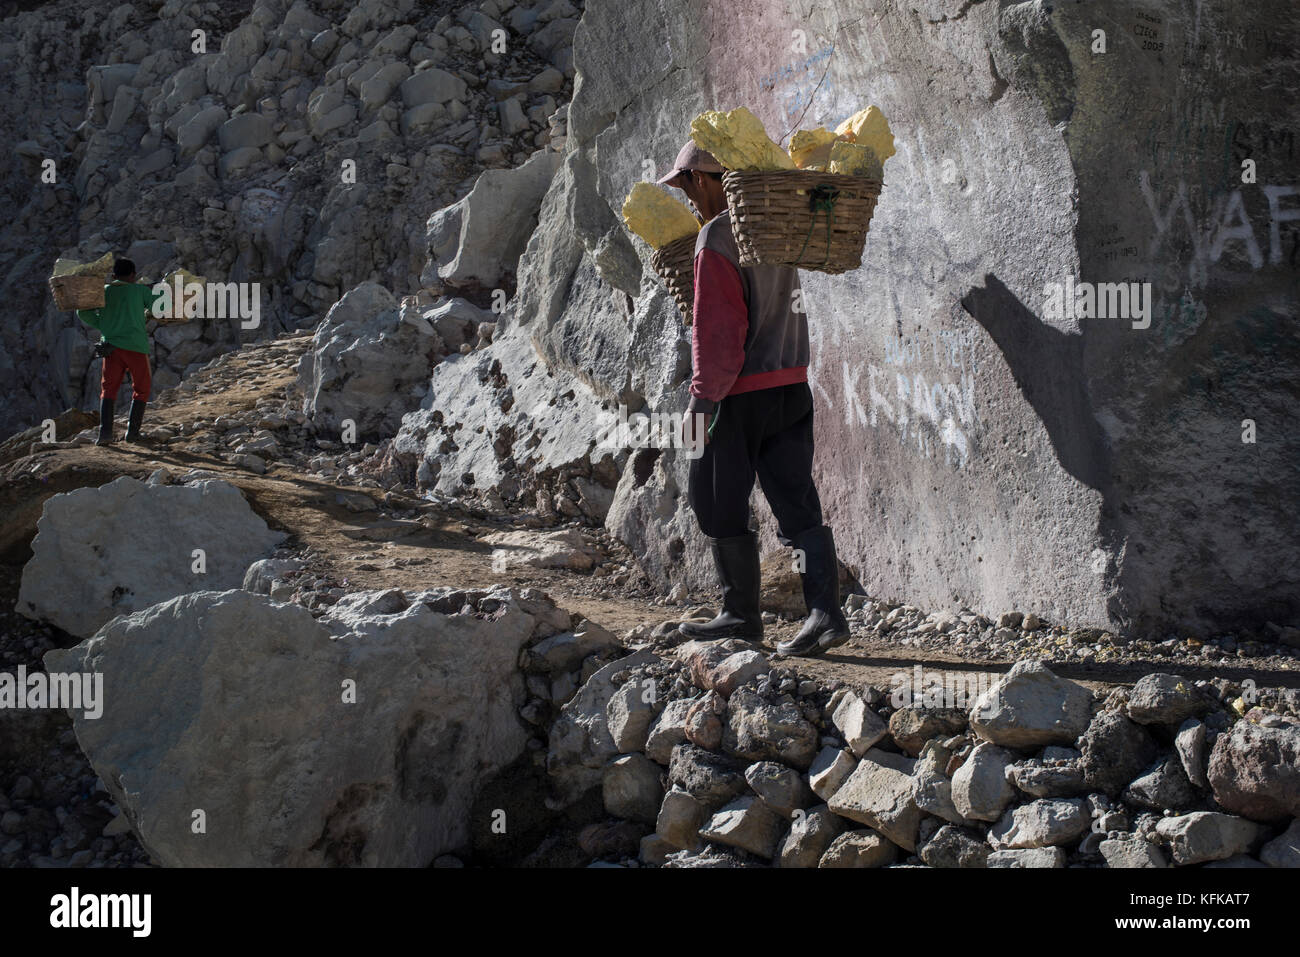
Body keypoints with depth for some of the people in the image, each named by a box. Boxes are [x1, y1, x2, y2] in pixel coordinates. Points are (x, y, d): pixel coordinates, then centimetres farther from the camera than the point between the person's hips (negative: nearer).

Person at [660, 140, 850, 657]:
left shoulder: (717, 237, -13)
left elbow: (717, 327, -19)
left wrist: (703, 395, -14)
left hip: (742, 393, -7)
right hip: (793, 385, 7)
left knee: (719, 503, 7)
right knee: (796, 502, 3)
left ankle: (741, 614, 13)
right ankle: (825, 611, -8)